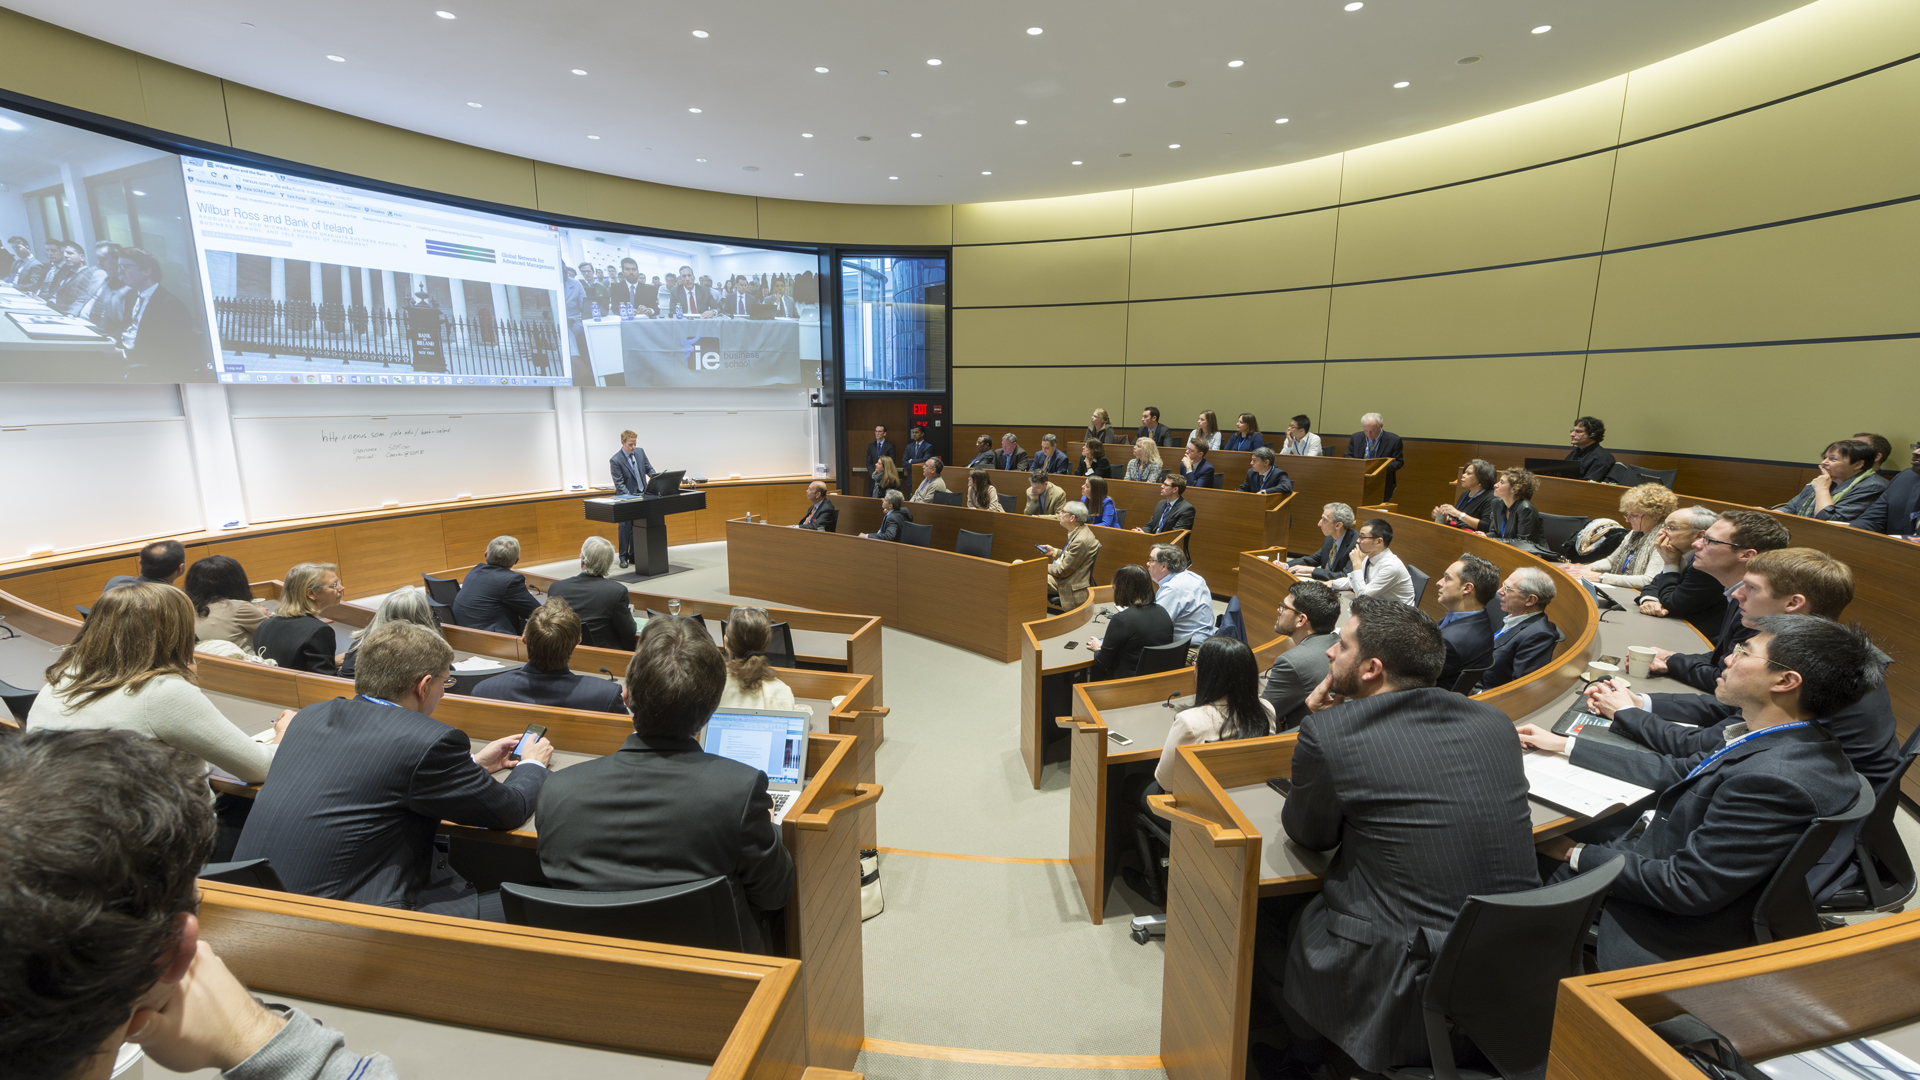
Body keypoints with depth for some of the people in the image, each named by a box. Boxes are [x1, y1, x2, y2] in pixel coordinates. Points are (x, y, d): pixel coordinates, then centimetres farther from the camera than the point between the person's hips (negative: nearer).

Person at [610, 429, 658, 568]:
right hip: (626, 498, -5)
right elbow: (619, 483, -15)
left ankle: (633, 556, 18)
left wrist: (656, 476, -10)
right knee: (625, 527, -2)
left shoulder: (640, 452, 4)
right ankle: (623, 557, 9)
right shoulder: (616, 460, -13)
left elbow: (649, 468, 12)